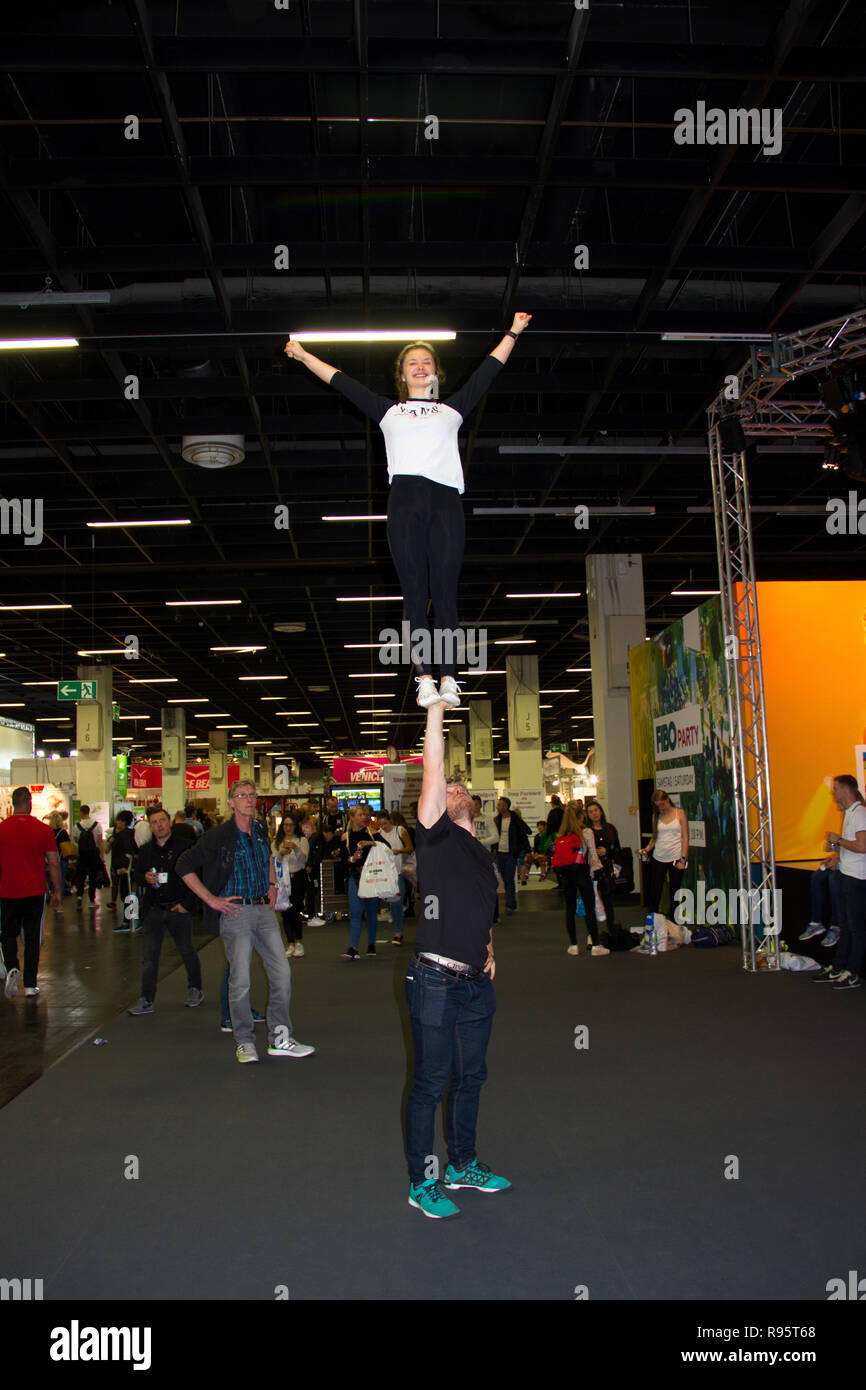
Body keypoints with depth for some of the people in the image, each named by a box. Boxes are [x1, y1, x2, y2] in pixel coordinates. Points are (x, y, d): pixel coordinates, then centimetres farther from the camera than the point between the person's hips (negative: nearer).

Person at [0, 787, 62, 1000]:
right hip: (34, 893, 0)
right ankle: (30, 986, 11)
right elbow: (54, 864, -3)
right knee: (32, 938, 8)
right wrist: (56, 892, 7)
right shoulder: (44, 830, -5)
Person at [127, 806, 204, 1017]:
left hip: (179, 908, -4)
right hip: (153, 910, 4)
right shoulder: (146, 850, 10)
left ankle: (195, 990, 26)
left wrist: (186, 903, -13)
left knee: (187, 951, 8)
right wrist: (145, 878, -6)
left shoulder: (184, 845, -6)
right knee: (149, 956, 4)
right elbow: (137, 874, 19)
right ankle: (146, 1000, 9)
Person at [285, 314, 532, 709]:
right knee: (415, 592, -8)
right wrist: (303, 355, 30)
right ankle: (425, 677, -13)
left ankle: (448, 676, -13)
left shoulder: (453, 407, 26)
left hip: (446, 498, 0)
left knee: (445, 591, -8)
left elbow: (489, 370, 31)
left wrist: (513, 333, 34)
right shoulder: (388, 410, 26)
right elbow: (341, 381, 28)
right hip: (406, 497, 0)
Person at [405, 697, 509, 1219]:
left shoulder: (483, 855, 17)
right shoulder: (435, 836, -5)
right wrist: (435, 712, -19)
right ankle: (422, 1182, 15)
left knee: (471, 1077, 17)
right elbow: (433, 775, -17)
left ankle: (463, 1164, 34)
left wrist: (489, 950, 15)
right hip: (436, 982, -7)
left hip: (477, 983, 7)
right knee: (431, 1083, 1)